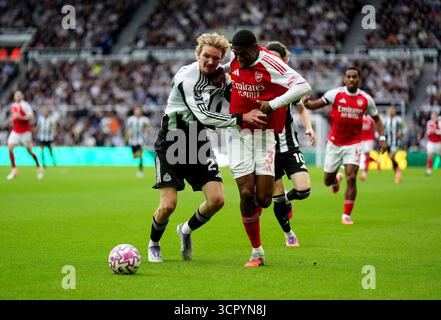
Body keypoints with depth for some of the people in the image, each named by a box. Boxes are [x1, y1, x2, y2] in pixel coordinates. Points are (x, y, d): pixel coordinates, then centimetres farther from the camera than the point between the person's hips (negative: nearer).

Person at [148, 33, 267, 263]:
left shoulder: (221, 77, -1)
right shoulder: (186, 77, -21)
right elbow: (204, 116, -27)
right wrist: (242, 118, -30)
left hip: (199, 145, 6)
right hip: (170, 145, -6)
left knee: (216, 199, -8)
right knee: (168, 205, -12)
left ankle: (186, 230, 22)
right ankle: (153, 245, 18)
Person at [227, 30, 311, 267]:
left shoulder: (270, 63, -15)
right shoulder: (235, 61, 3)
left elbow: (303, 86, -21)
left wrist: (273, 104, -23)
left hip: (264, 134, -4)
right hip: (239, 133, 4)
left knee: (263, 199, -7)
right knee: (246, 193, -8)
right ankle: (257, 253, 3)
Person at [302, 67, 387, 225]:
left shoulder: (366, 99, -2)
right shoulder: (335, 94, -8)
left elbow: (376, 118, 12)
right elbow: (314, 105, -11)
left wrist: (382, 138, 3)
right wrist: (306, 103, -34)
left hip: (353, 144, 0)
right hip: (334, 143, 0)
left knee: (351, 178, -15)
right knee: (327, 181, 9)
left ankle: (346, 215, -4)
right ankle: (336, 179, 49)